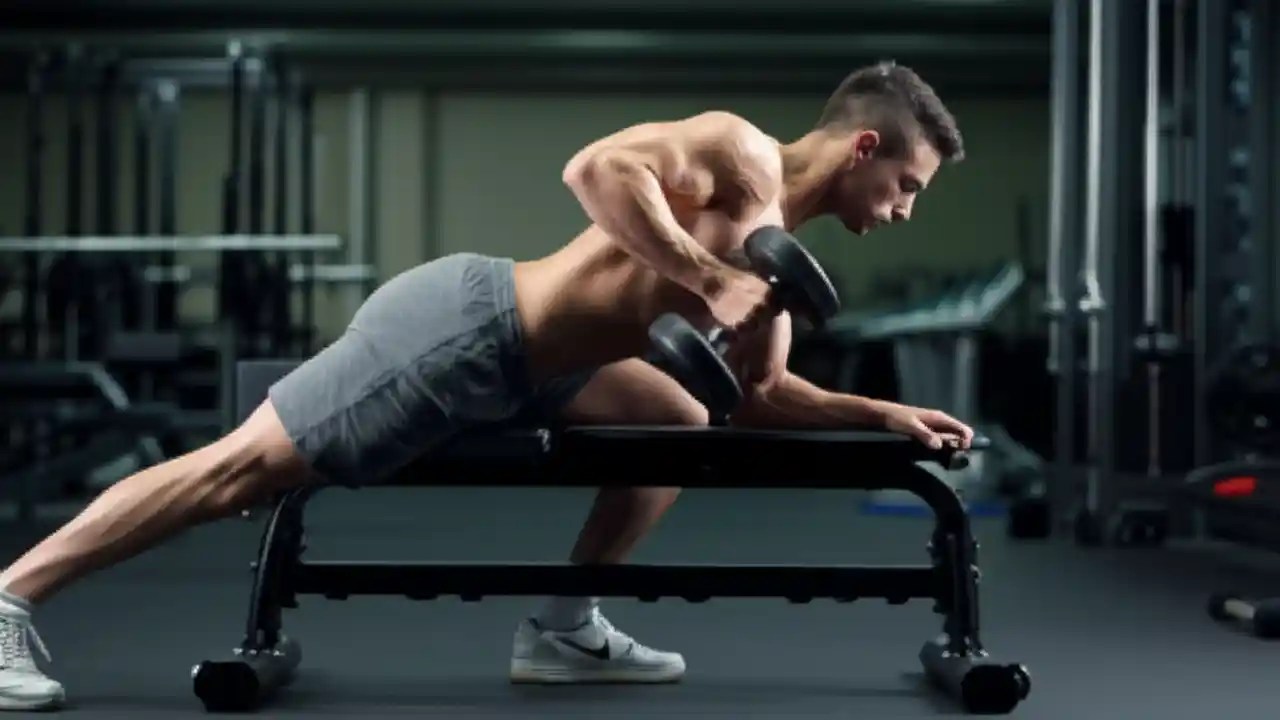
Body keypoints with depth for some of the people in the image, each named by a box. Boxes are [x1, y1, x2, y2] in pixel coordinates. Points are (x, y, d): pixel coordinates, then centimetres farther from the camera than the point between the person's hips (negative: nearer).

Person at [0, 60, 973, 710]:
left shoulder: (774, 243, 15)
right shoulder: (740, 151, -13)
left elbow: (758, 392, 22)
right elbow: (596, 167, -29)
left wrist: (880, 412, 14)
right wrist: (708, 280, -29)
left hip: (510, 364, 10)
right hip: (460, 325, -10)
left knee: (682, 423, 16)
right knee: (235, 471, -7)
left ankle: (561, 627, 15)